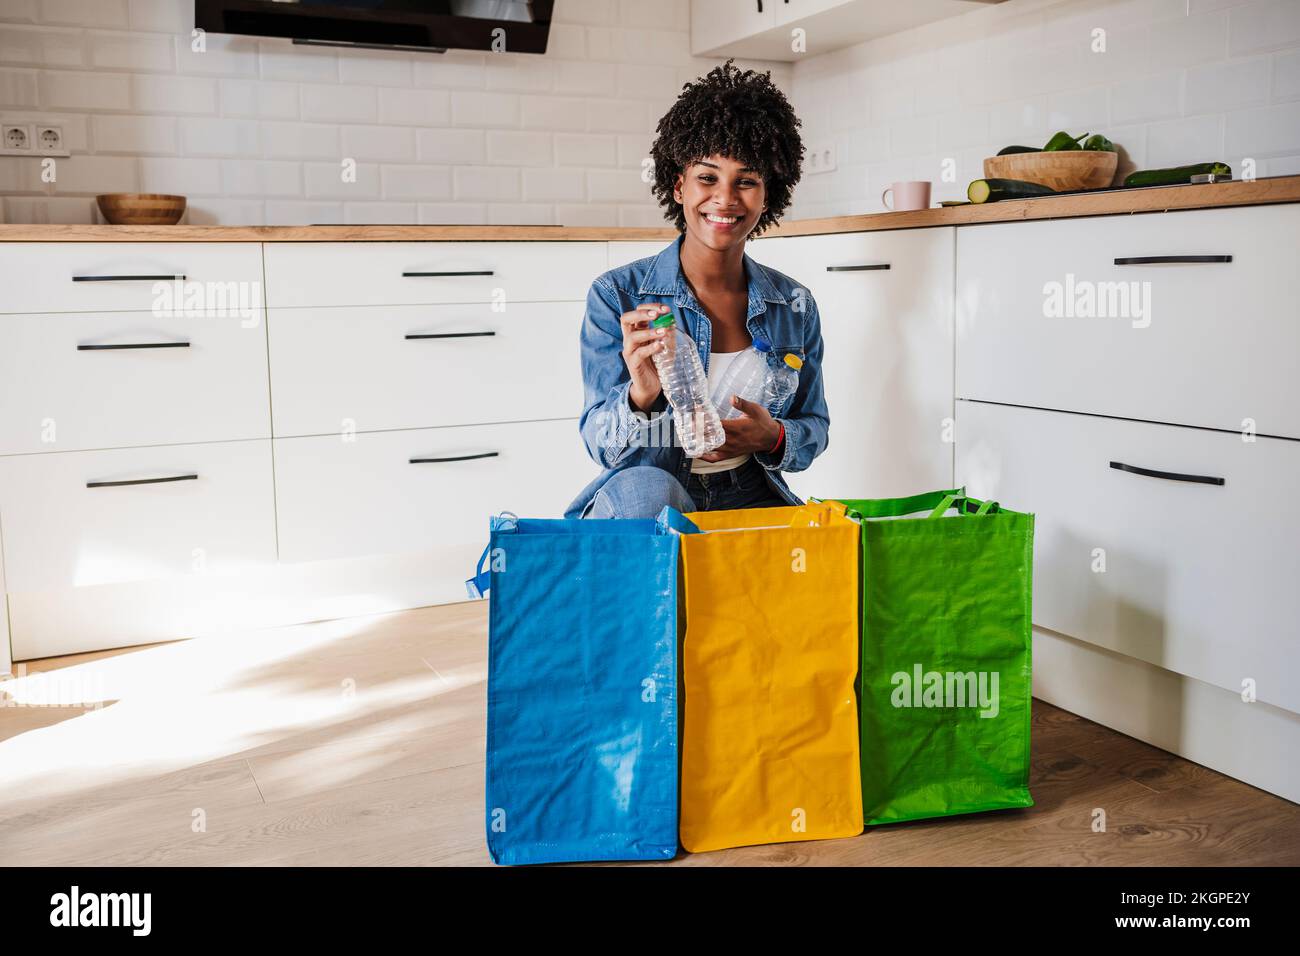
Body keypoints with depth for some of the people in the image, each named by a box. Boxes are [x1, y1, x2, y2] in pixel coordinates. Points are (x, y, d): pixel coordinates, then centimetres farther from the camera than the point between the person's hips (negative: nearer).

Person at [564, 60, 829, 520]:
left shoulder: (795, 306, 5)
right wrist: (640, 396, -32)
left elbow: (815, 429, 12)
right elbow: (598, 444, -8)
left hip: (751, 501, 3)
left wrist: (772, 437, -12)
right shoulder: (616, 295, -5)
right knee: (644, 487, -37)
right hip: (638, 516, -2)